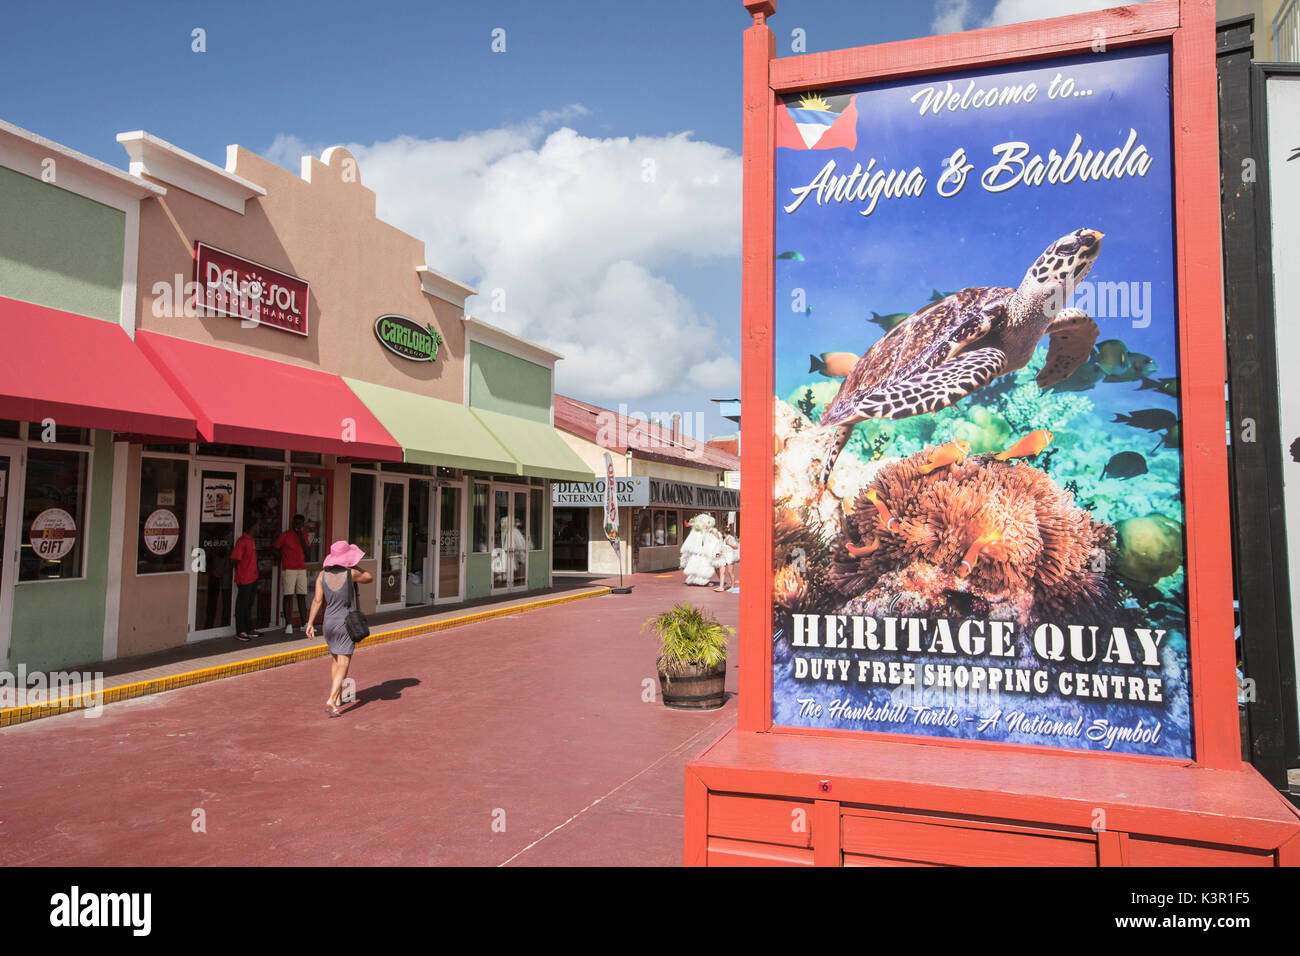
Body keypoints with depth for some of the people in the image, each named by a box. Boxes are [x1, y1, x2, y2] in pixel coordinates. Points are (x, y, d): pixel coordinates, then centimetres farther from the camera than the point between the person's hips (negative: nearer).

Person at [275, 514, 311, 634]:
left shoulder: (303, 535, 11)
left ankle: (304, 624, 10)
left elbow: (306, 551, 2)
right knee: (288, 596, -6)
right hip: (289, 570, -5)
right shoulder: (285, 535, -3)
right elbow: (276, 548, 4)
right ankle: (288, 625, -3)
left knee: (302, 596, 6)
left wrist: (301, 535, -6)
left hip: (302, 569, 5)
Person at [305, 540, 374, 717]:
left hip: (329, 622, 5)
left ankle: (338, 697, 31)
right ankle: (330, 701, -16)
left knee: (334, 659, 22)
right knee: (343, 663, -3)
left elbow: (317, 601, -4)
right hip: (346, 623, -5)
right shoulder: (351, 574, -12)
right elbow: (369, 578, 6)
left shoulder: (322, 574, -3)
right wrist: (355, 566, 12)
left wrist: (310, 623, 1)